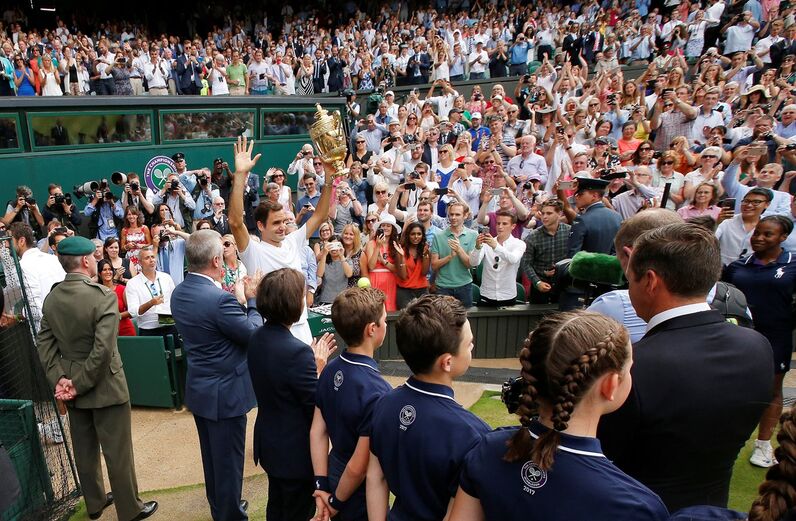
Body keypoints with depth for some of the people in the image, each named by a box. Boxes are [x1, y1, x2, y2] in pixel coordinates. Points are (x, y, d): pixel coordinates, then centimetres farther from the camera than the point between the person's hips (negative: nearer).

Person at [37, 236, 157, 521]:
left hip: (72, 387, 7)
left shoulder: (51, 298, -2)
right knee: (117, 451, 8)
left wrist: (59, 378, -4)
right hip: (105, 387, -6)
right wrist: (80, 384, -17)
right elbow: (103, 349, -27)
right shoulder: (104, 295, -22)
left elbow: (45, 344, -2)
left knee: (84, 449, 21)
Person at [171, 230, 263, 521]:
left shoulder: (179, 293, -2)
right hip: (225, 392, -9)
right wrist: (252, 300, -6)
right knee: (229, 460, 9)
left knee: (212, 456, 25)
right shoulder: (219, 299, -29)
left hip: (198, 388, 9)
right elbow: (255, 335, -18)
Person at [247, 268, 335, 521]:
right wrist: (320, 366, -13)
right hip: (296, 451, -8)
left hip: (269, 443, 8)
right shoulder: (297, 351, -32)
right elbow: (317, 407, -24)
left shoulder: (257, 338, -5)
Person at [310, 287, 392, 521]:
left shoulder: (331, 370, -8)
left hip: (334, 474, 7)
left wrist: (321, 485, 1)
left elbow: (317, 432, -3)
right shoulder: (377, 392, -31)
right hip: (361, 496, -7)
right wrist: (337, 502, -11)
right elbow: (358, 467, -26)